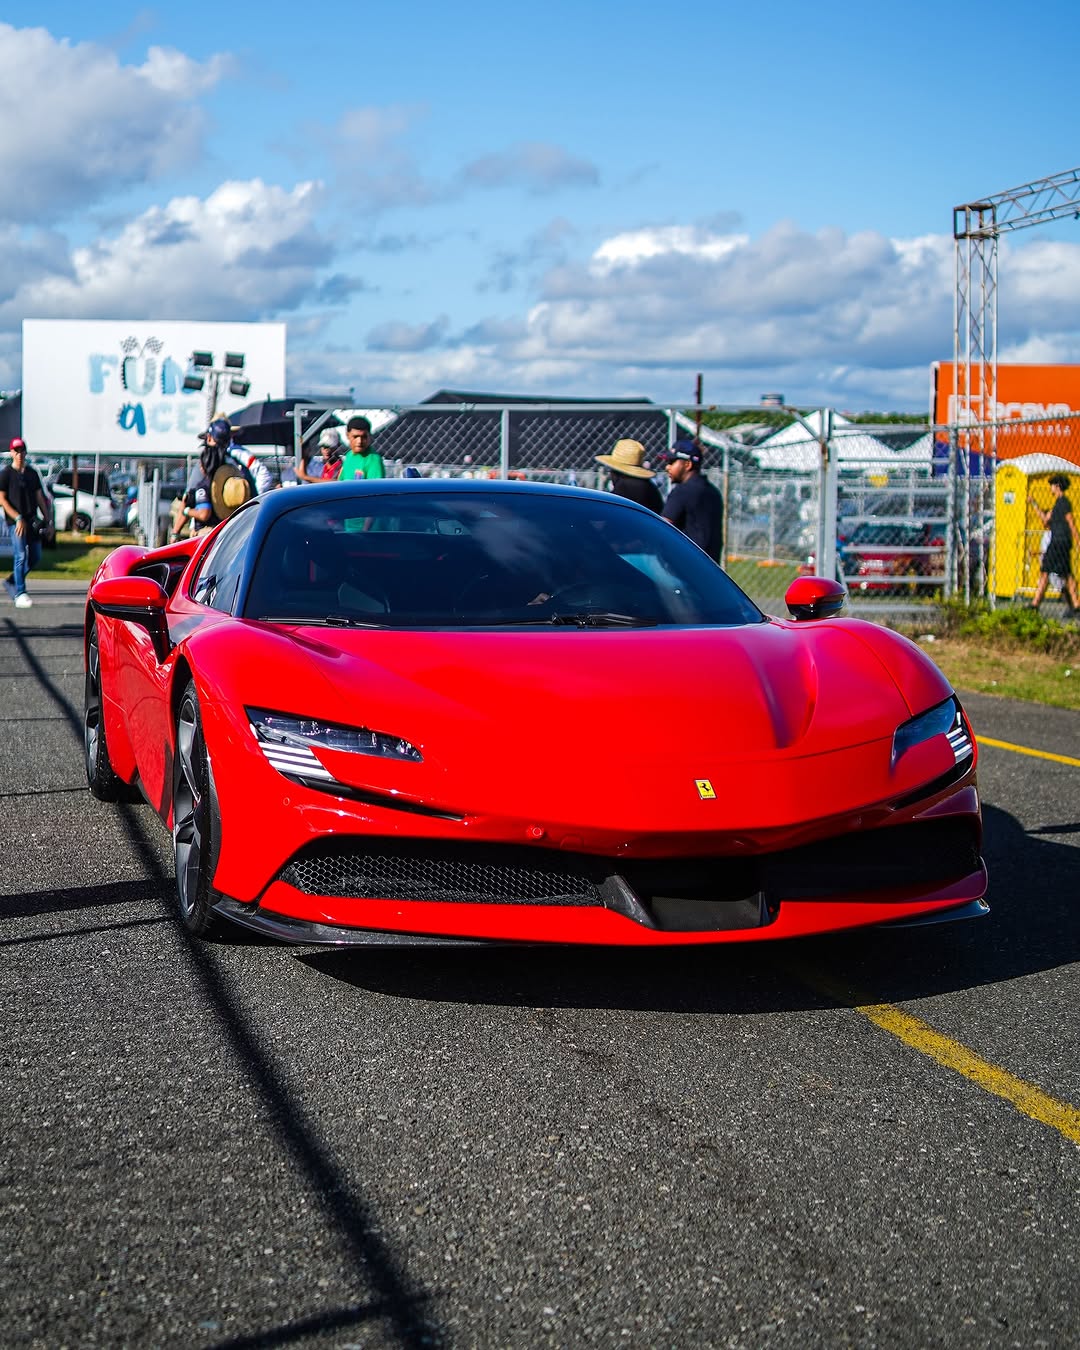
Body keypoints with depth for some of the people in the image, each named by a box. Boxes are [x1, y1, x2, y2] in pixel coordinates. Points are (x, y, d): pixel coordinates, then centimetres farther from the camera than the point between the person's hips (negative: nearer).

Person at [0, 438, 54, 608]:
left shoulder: (32, 473, 14)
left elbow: (40, 498, 16)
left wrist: (48, 521, 11)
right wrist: (18, 518, -15)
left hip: (32, 520, 6)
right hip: (16, 522, -6)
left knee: (35, 557, 6)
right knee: (21, 556, -11)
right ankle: (20, 594, -7)